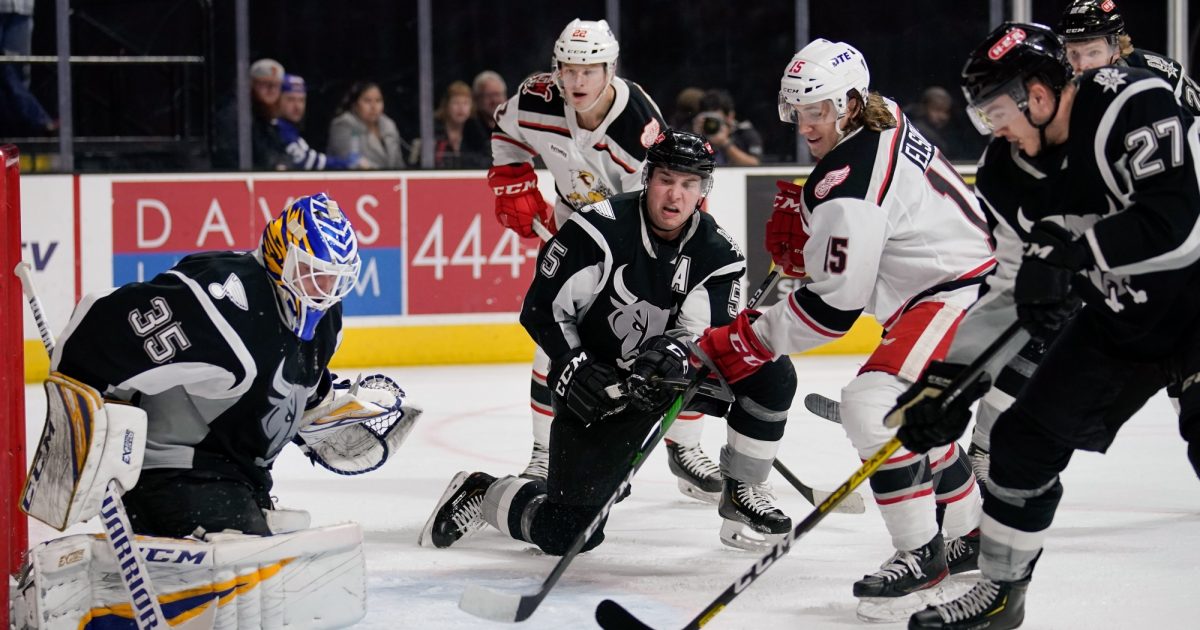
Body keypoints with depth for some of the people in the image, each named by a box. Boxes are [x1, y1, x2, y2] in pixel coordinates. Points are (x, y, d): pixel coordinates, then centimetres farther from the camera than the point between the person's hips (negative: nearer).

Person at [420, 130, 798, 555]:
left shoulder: (718, 253, -7)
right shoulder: (599, 229, -19)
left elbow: (705, 331, -15)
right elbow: (542, 308, -15)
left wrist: (675, 353, -37)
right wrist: (572, 369, -26)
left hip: (669, 375, 5)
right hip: (595, 389, -5)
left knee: (771, 373, -14)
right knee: (567, 533, -15)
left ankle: (740, 495, 4)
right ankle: (480, 494, 15)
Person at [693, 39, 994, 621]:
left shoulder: (853, 180, -23)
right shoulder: (883, 122, 7)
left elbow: (836, 301, -23)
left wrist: (749, 342, -15)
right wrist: (801, 224, 7)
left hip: (961, 293, -12)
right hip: (941, 286, 12)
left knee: (873, 403, -24)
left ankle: (921, 554, -18)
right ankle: (970, 537, 38)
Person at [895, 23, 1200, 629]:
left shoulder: (1134, 101, -22)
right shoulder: (1028, 165, 3)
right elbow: (1014, 289, 8)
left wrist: (1067, 250, -28)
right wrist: (953, 385, 4)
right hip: (1122, 313, 8)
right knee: (1025, 435, 7)